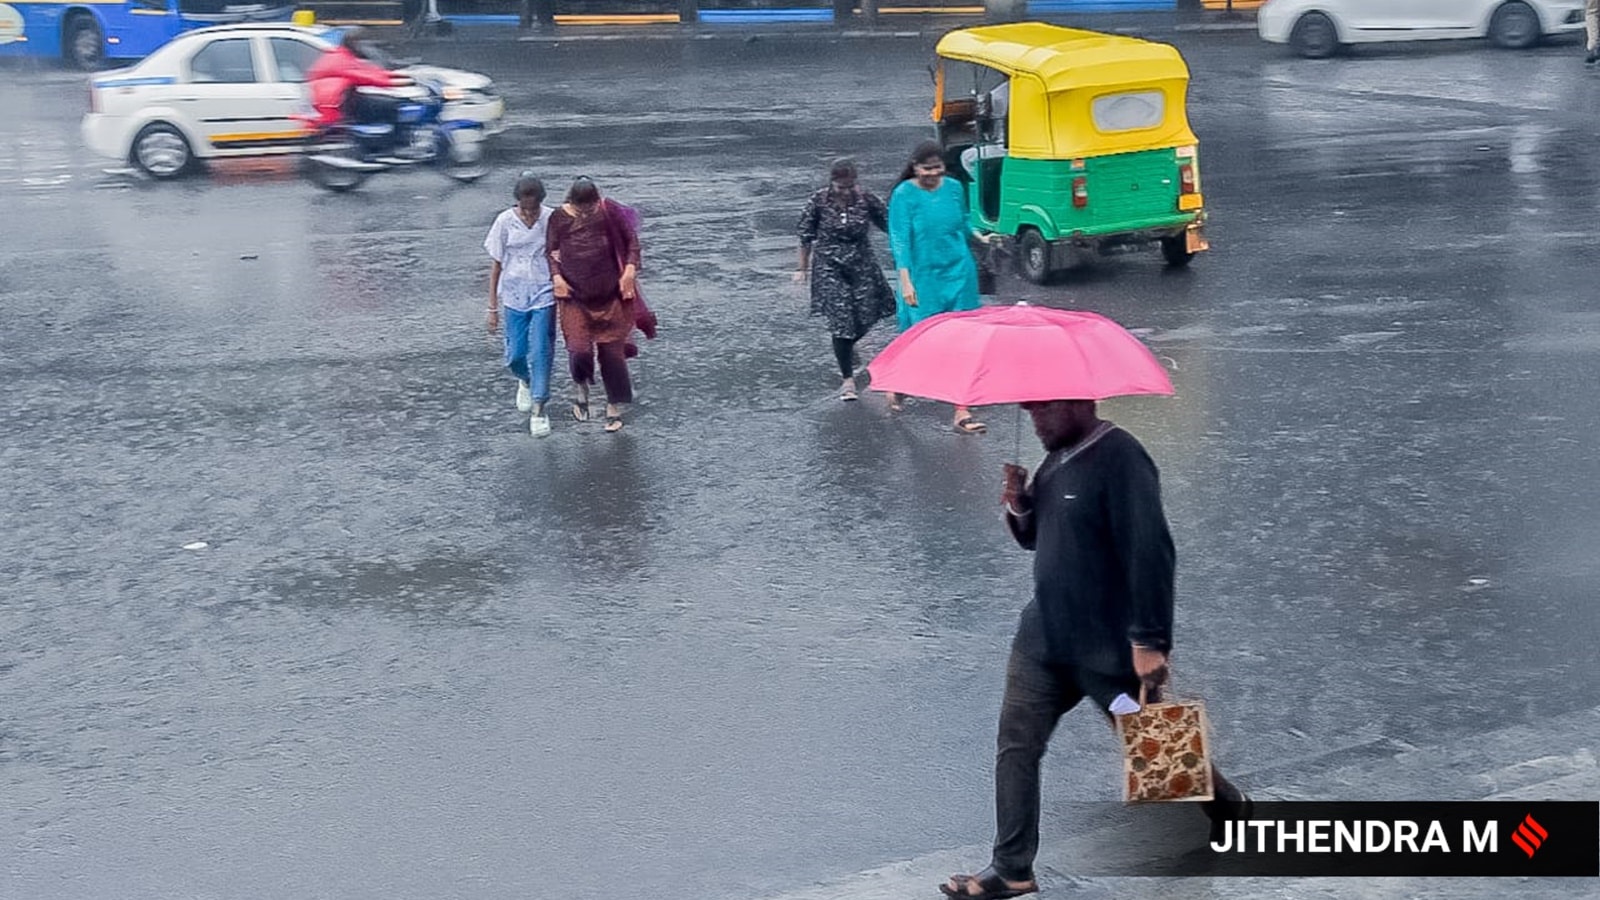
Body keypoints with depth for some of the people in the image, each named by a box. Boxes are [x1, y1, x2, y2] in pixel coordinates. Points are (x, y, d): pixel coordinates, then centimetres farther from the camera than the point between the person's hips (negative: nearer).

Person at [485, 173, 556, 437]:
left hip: (544, 294, -1)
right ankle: (525, 382, 40)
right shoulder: (505, 222, -6)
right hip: (515, 295, 1)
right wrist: (493, 308, 3)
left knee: (540, 353, -5)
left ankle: (539, 410, 6)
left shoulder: (551, 220, -8)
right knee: (516, 354, 5)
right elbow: (496, 265, 1)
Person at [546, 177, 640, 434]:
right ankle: (581, 391, 24)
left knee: (612, 351, 6)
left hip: (610, 296, 0)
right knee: (579, 350, -10)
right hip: (575, 297, 0)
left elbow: (632, 239, 0)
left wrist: (630, 269, -13)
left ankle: (614, 408, 23)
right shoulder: (559, 218, -8)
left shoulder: (611, 212, -10)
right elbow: (550, 251, 3)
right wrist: (556, 276, -13)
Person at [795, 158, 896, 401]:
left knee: (864, 317, 5)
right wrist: (803, 269, 6)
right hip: (829, 269, -2)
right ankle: (848, 378, 1)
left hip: (862, 267, 2)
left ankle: (847, 349, 42)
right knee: (841, 321, -9)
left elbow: (888, 224, 3)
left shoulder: (867, 199, -7)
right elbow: (806, 236, 1)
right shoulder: (819, 202, -9)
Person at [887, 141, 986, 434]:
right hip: (923, 277, -4)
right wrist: (906, 282, -19)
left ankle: (962, 412, 1)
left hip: (958, 274, 4)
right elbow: (899, 240, -13)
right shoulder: (904, 195, -10)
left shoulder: (954, 188, 4)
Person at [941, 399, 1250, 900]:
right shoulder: (1056, 460, 8)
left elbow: (1150, 553, -25)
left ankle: (1226, 805, 37)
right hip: (1044, 637, 8)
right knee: (1015, 746, 1)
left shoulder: (1118, 457, -20)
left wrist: (1149, 641, -26)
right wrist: (1019, 507, -3)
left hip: (1109, 647, -8)